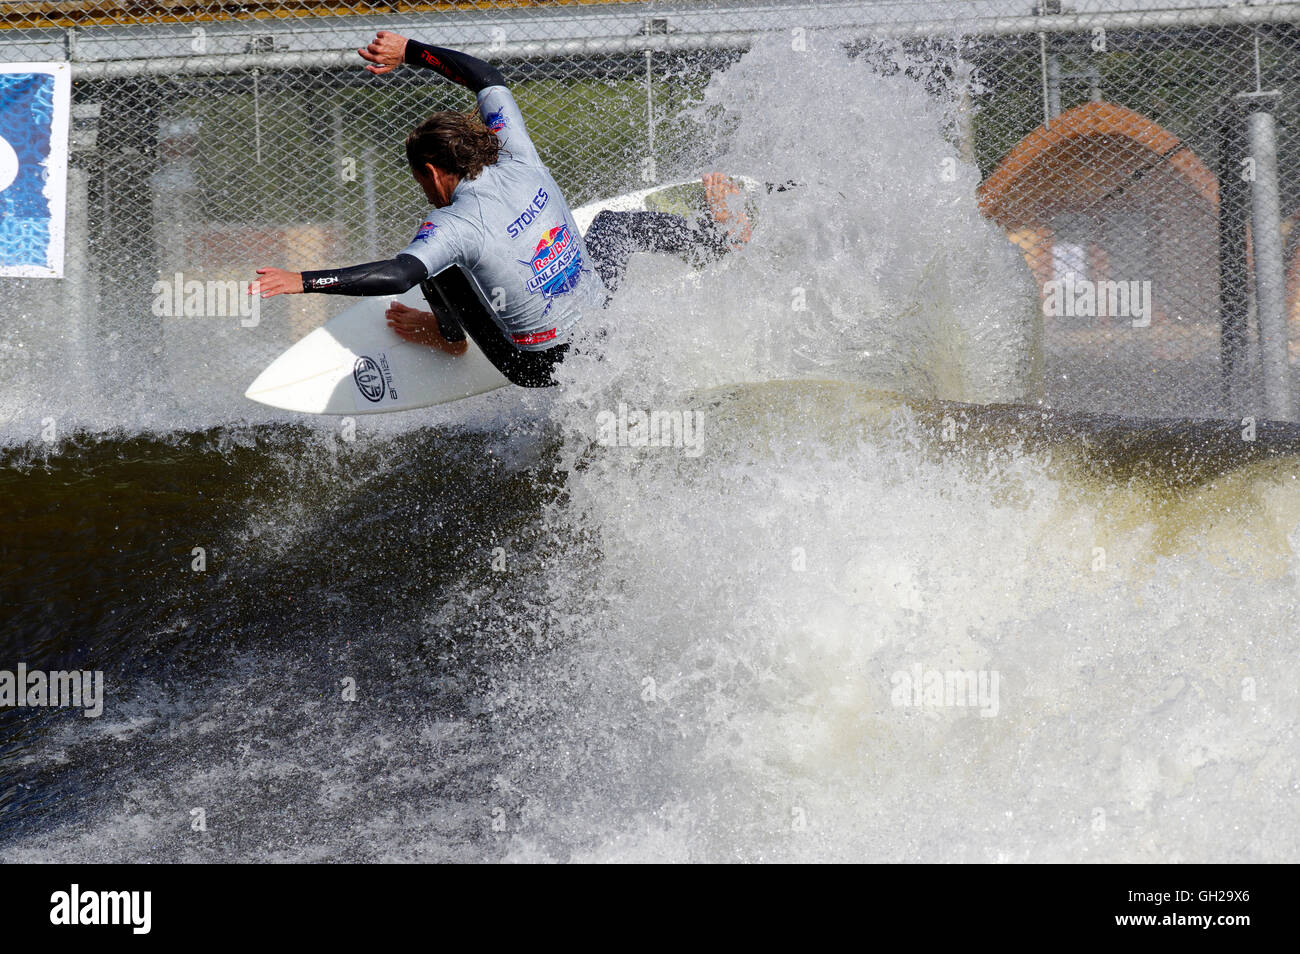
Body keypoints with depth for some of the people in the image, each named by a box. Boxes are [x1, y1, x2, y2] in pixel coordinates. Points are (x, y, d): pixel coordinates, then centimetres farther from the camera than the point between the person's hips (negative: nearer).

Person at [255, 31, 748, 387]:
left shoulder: (457, 224, -24)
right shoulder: (520, 160, -6)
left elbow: (398, 275, -39)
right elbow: (489, 78, 8)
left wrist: (304, 281, -37)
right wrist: (409, 51, 11)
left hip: (544, 367, -5)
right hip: (605, 328, 5)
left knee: (438, 262, 4)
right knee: (615, 222, 32)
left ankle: (449, 337, 31)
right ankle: (721, 232, 40)